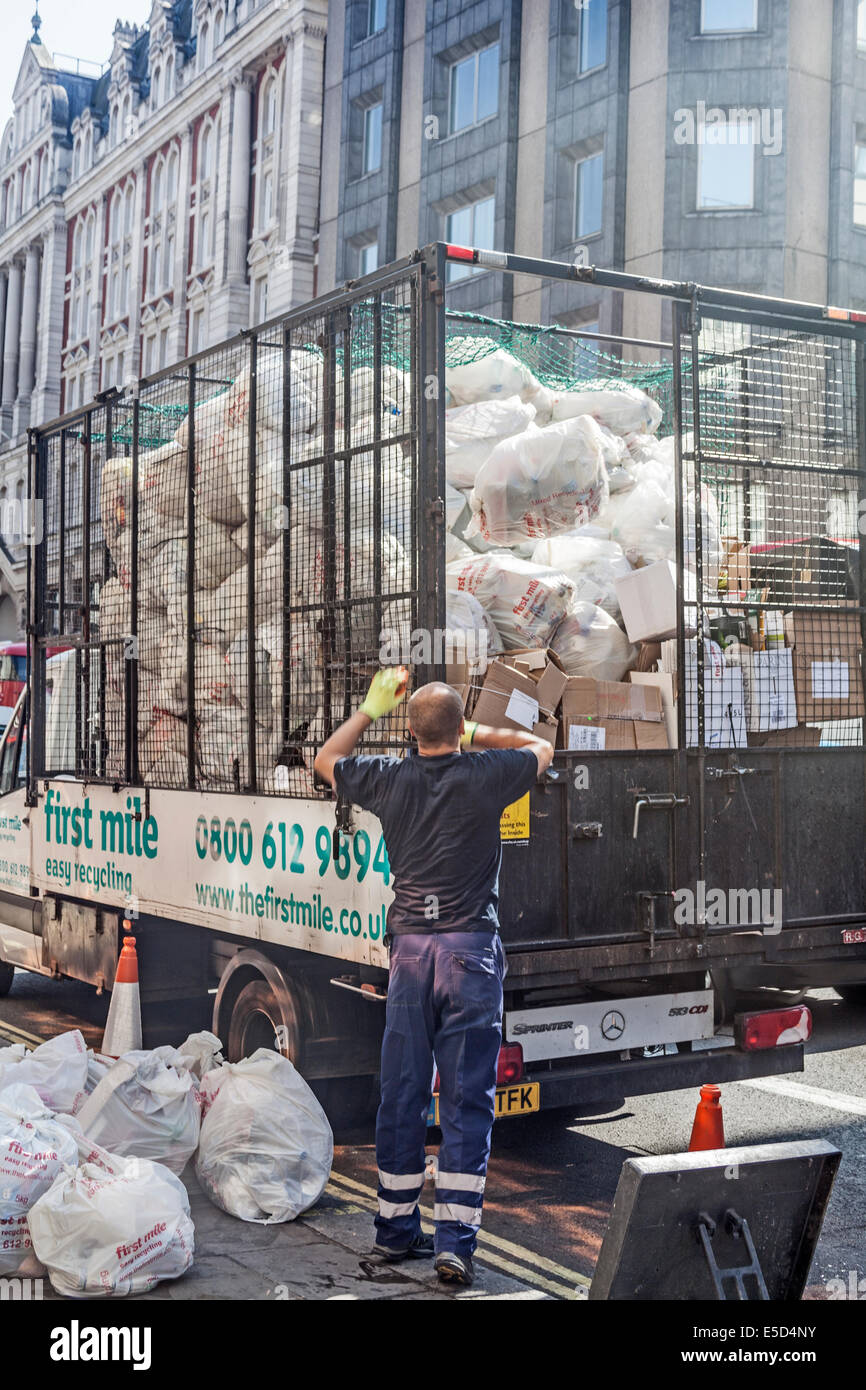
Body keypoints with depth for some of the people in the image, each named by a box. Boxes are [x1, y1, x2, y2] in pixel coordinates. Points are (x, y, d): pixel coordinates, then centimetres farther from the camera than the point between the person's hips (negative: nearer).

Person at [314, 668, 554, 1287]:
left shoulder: (390, 778, 1)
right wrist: (477, 734, 23)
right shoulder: (485, 774, -5)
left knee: (402, 1094, 12)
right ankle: (455, 1241, -1)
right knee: (467, 1101, 0)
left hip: (410, 949, 3)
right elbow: (541, 748, 16)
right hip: (471, 949, -3)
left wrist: (371, 708, 27)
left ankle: (396, 1230, 22)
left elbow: (326, 759, 22)